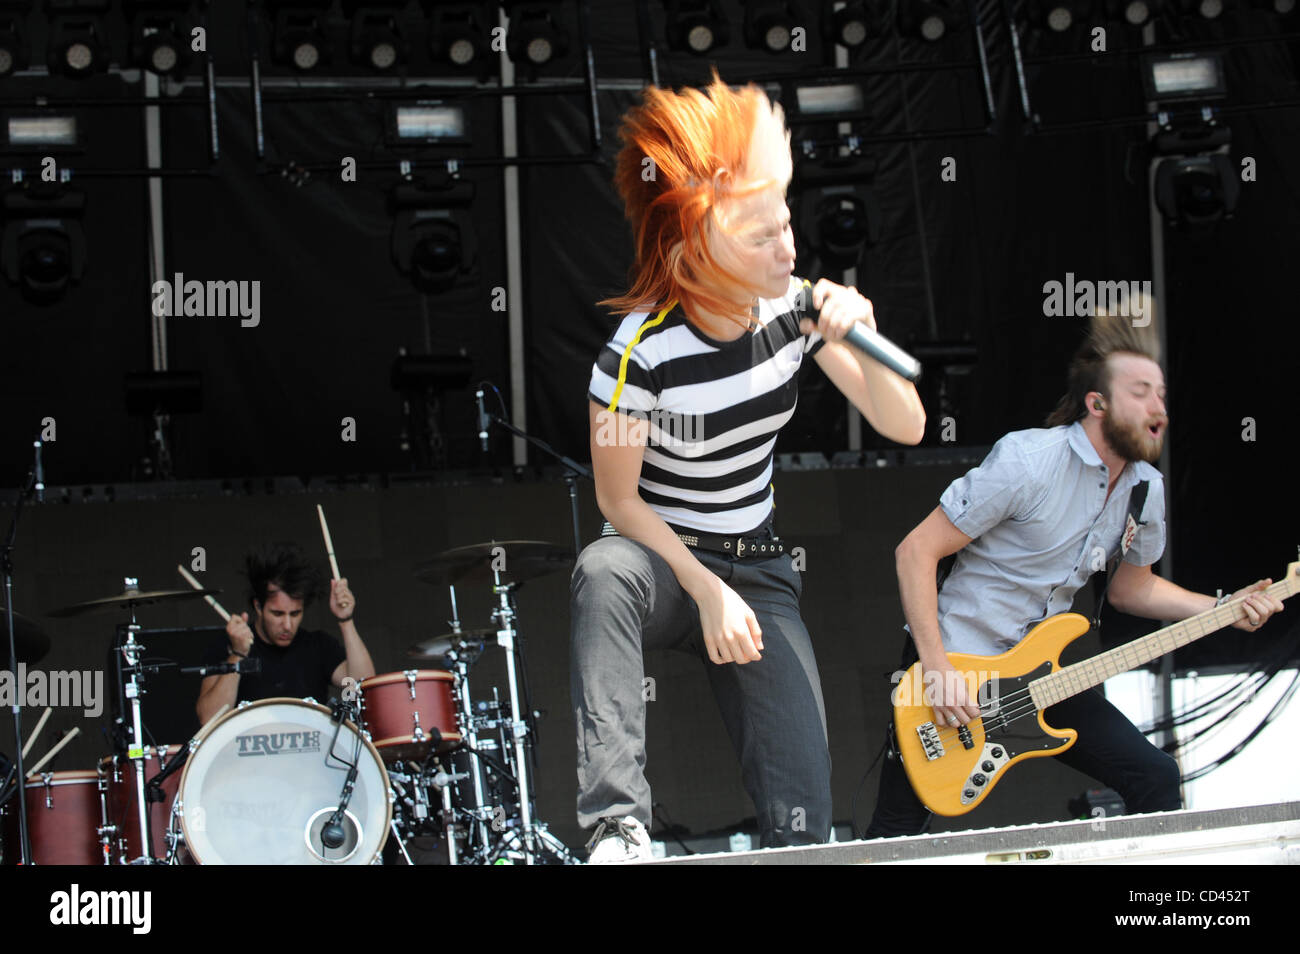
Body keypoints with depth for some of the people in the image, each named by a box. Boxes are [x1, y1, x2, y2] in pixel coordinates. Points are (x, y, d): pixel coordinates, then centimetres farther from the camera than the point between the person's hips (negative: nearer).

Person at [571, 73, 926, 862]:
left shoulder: (793, 308, -6)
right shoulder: (644, 349, -22)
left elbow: (905, 427, -4)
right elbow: (618, 498, -13)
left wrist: (860, 342, -22)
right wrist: (705, 591, -21)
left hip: (758, 572, 4)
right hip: (660, 560, -4)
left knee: (805, 817, -14)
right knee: (604, 573, -43)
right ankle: (619, 826, -46)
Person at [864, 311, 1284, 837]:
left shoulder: (1146, 489, 3)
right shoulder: (1026, 462, -20)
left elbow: (1129, 587, 20)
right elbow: (916, 551, -18)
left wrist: (1225, 610, 4)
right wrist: (937, 668, -24)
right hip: (957, 662, -6)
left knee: (1156, 779, -2)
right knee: (898, 829, -5)